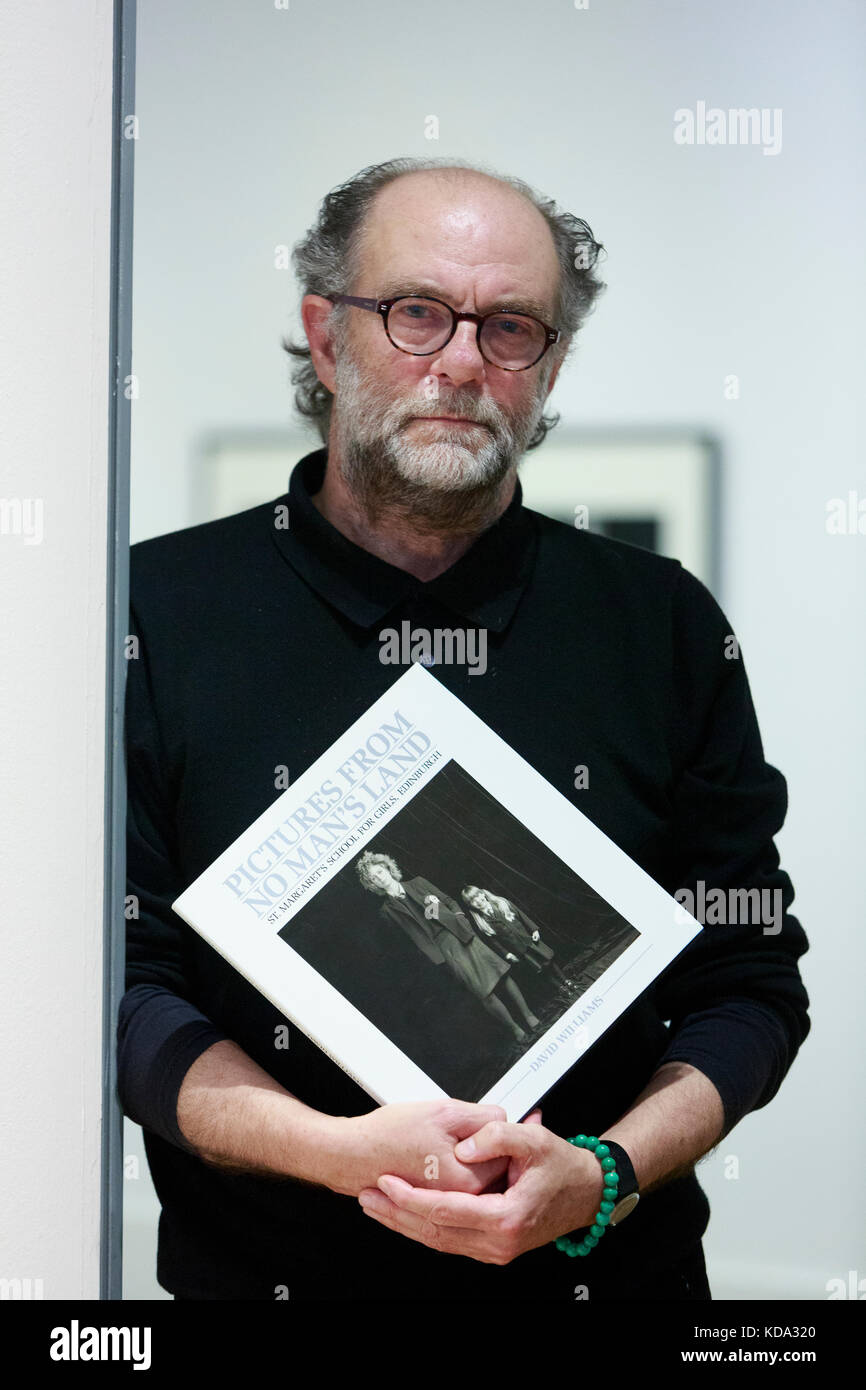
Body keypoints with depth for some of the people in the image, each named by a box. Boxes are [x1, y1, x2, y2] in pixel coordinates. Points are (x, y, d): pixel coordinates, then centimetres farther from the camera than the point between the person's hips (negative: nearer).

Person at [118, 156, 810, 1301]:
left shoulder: (666, 624, 3)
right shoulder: (161, 612, -2)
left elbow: (756, 983, 3)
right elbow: (121, 986, -5)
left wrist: (597, 1180, -15)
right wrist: (347, 1152, -20)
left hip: (609, 1272, 1)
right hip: (259, 1275, -1)